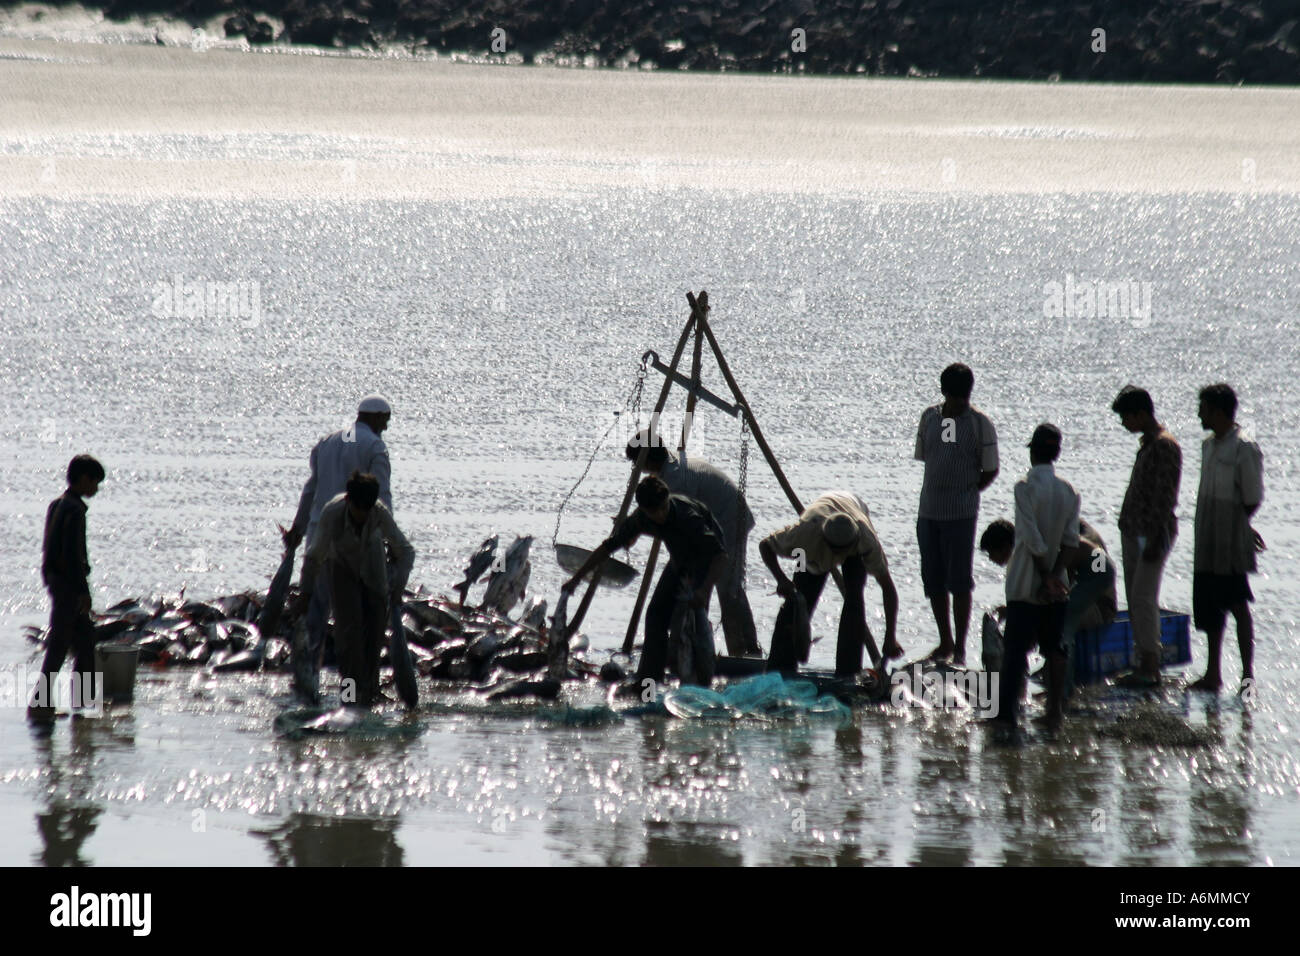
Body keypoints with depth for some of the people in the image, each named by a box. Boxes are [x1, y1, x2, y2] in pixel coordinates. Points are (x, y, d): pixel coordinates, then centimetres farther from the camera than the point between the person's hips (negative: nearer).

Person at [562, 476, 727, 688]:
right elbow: (608, 547, -6)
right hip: (680, 559, 7)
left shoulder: (687, 516, -37)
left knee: (696, 611, -24)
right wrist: (576, 579, -4)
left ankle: (703, 682, -22)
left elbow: (721, 556, -39)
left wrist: (704, 589, -52)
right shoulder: (640, 519, -18)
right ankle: (648, 678, 9)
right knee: (656, 612, -1)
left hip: (704, 557, -6)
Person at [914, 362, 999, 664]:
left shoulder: (980, 424, -4)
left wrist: (966, 491, -6)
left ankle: (960, 648, 1)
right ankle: (945, 642, 21)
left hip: (961, 512, -5)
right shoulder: (930, 417, 9)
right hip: (928, 511, 5)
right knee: (933, 580, 9)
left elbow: (990, 471, -1)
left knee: (960, 582, -4)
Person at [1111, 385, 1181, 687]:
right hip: (1134, 533, 10)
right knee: (1136, 600, 10)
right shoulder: (1147, 444, 15)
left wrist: (1156, 540, -21)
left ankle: (1150, 668, -9)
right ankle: (1144, 664, 14)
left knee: (1143, 598, -11)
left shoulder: (1164, 447, -15)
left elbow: (1166, 498, -19)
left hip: (1154, 534, -10)